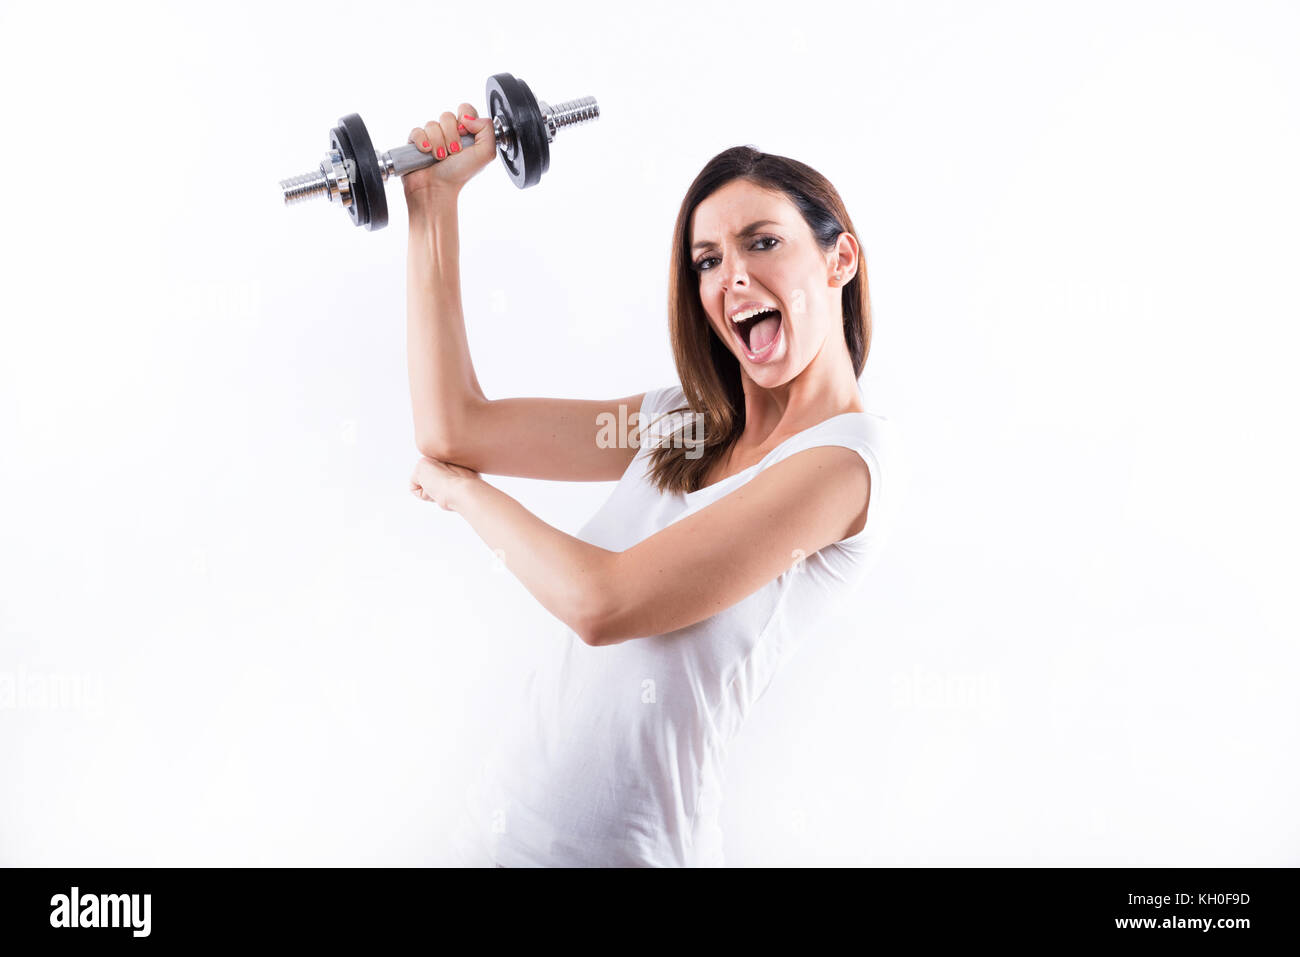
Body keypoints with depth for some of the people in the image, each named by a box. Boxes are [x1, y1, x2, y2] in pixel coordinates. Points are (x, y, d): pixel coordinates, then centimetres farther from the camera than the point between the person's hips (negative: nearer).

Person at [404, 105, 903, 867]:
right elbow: (454, 427, 4)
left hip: (622, 846, -6)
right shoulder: (684, 422, 5)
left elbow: (602, 602, -21)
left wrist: (463, 490, -5)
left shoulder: (847, 456, -16)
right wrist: (435, 202, 4)